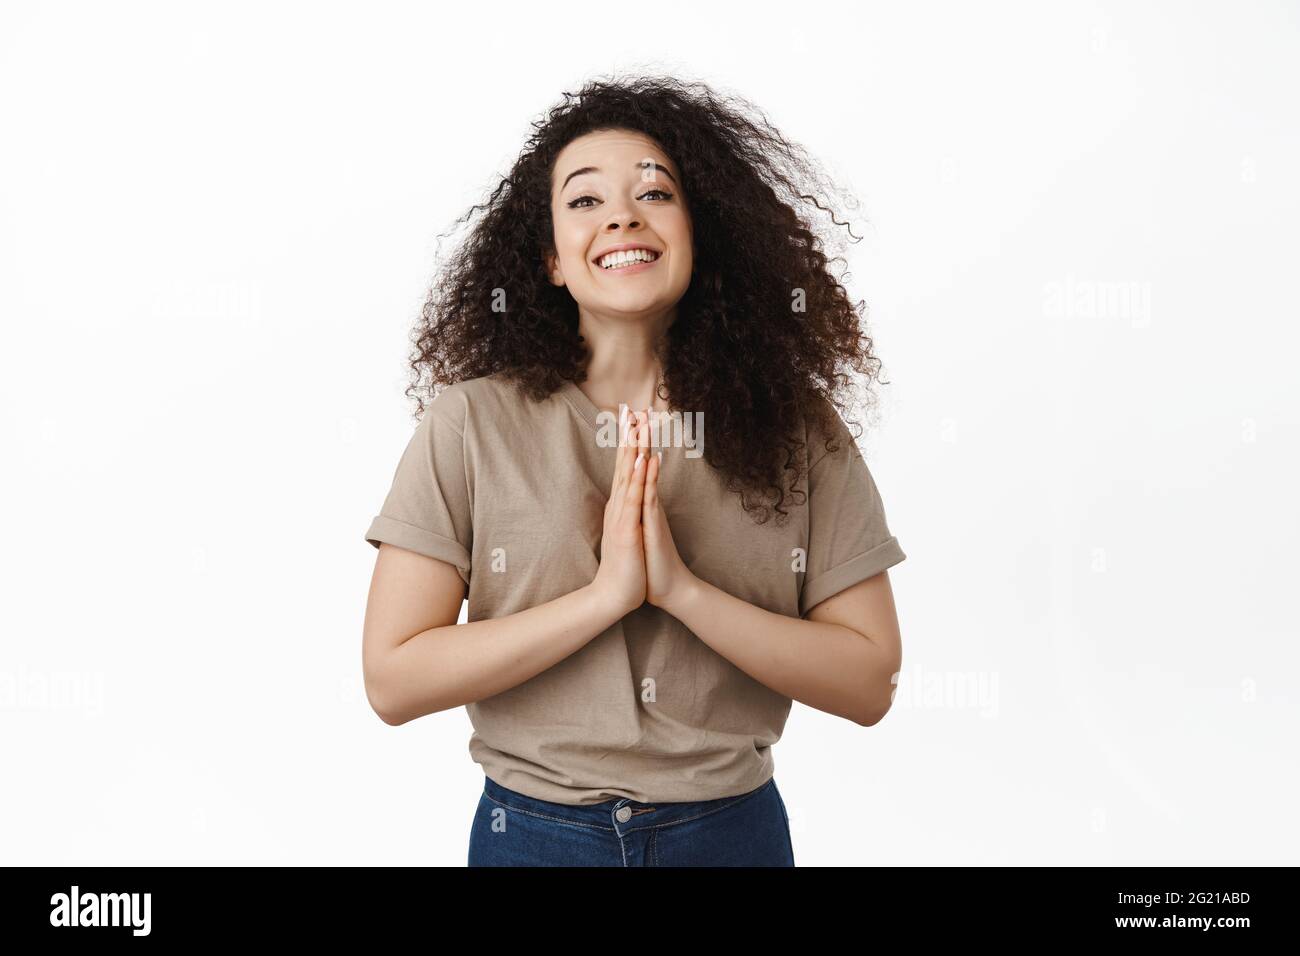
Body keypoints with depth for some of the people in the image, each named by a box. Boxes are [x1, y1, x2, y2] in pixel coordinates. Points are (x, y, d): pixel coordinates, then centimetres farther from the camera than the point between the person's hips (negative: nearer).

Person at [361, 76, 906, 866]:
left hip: (734, 828, 1)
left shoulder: (798, 426, -6)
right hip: (534, 830, 0)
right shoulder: (472, 422, -9)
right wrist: (605, 595, -20)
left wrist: (681, 589, -20)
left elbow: (868, 683, -8)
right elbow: (393, 680, -12)